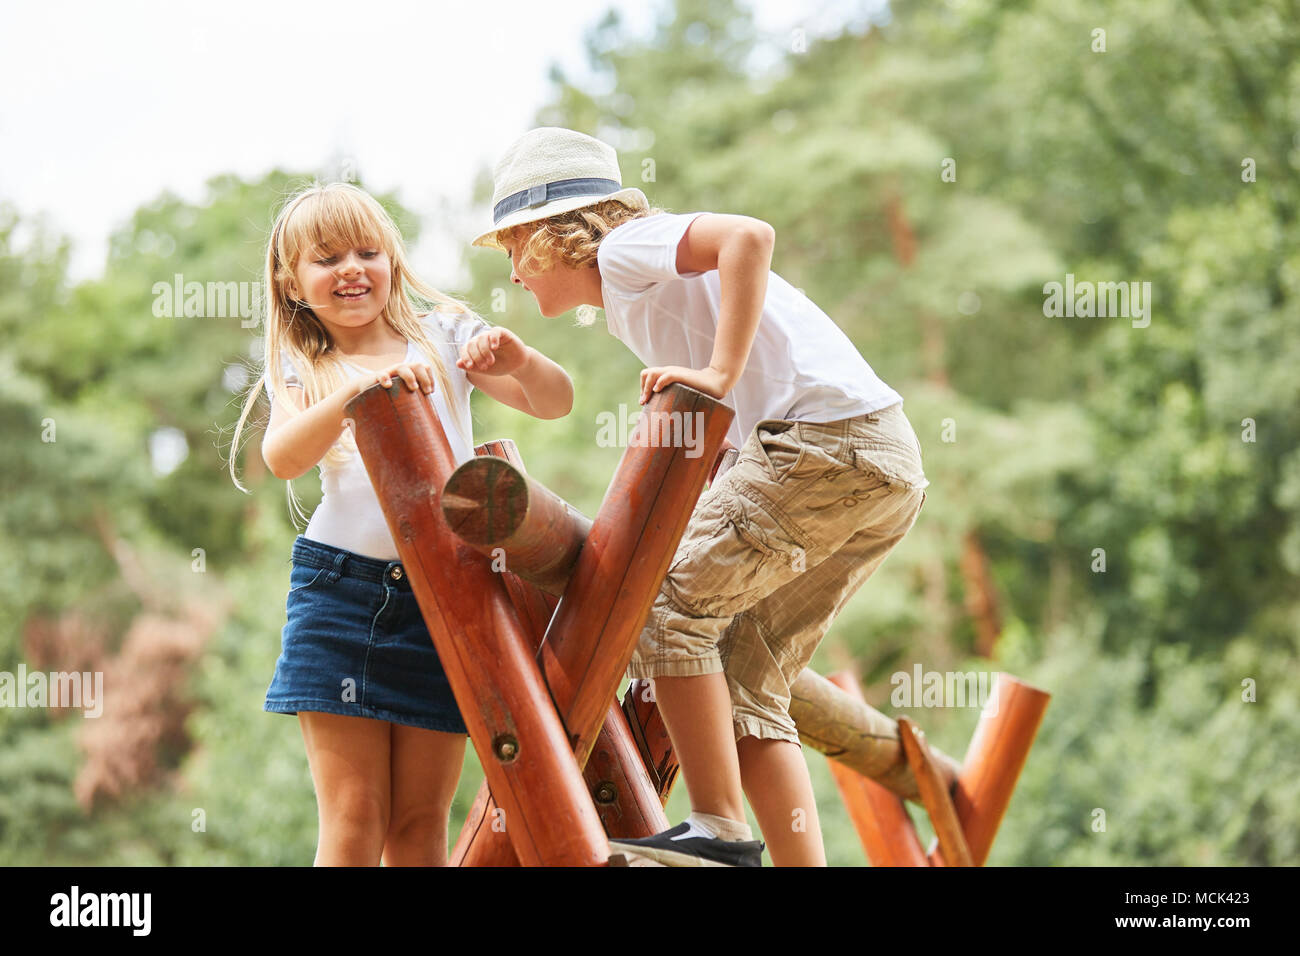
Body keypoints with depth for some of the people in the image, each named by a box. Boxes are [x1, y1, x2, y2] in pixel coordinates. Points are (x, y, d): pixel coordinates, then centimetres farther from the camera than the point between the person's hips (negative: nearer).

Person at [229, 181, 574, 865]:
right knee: (353, 818, -3)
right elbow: (283, 458, -12)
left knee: (420, 825, 3)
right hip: (341, 588, 0)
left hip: (442, 590, 1)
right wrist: (358, 390, -28)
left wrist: (520, 362, -17)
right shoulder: (302, 372, 8)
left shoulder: (444, 335, 10)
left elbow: (555, 403, 5)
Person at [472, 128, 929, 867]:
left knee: (668, 609, -6)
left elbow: (750, 236, -20)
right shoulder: (631, 300, 27)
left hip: (825, 439, -10)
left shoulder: (627, 248, -1)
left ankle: (722, 832, -5)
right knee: (744, 682, 10)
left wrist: (722, 374, -21)